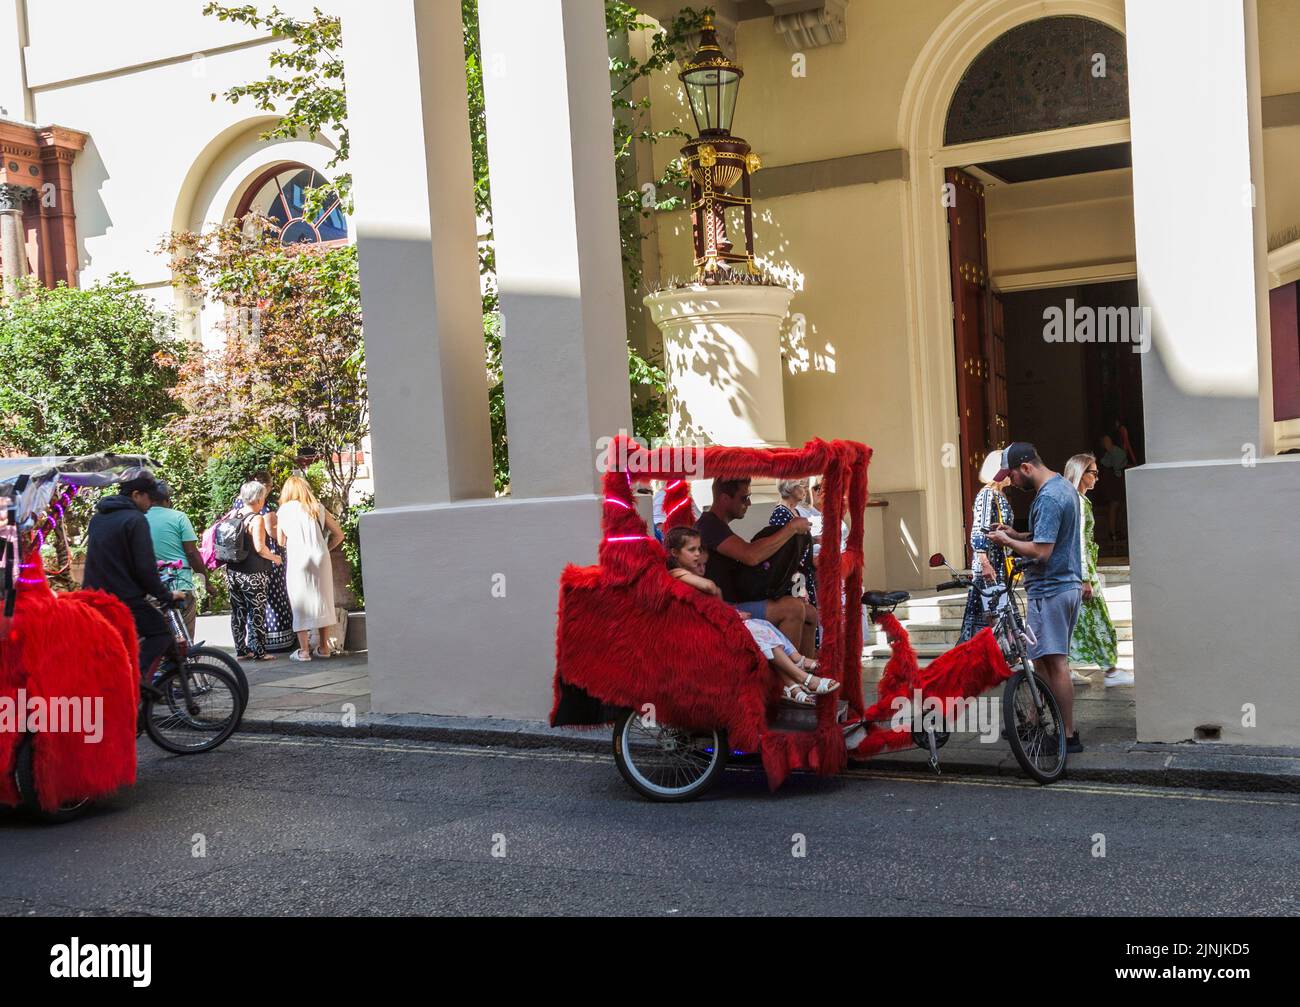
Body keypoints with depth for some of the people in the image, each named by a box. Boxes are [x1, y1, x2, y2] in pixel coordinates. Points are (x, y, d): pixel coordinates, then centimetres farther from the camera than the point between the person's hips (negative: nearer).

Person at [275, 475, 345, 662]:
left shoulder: (284, 510, 2)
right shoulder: (318, 508, 9)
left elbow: (281, 542, 6)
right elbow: (338, 534, 8)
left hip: (297, 562, -3)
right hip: (320, 560, 3)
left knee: (301, 604, 3)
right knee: (322, 600, 13)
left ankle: (304, 650, 1)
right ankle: (324, 647, 18)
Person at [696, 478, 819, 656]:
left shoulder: (718, 526, 21)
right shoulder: (709, 524, -15)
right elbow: (751, 556, -28)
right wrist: (792, 528, -19)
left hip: (738, 603, 11)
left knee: (810, 613, 3)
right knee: (793, 608, -24)